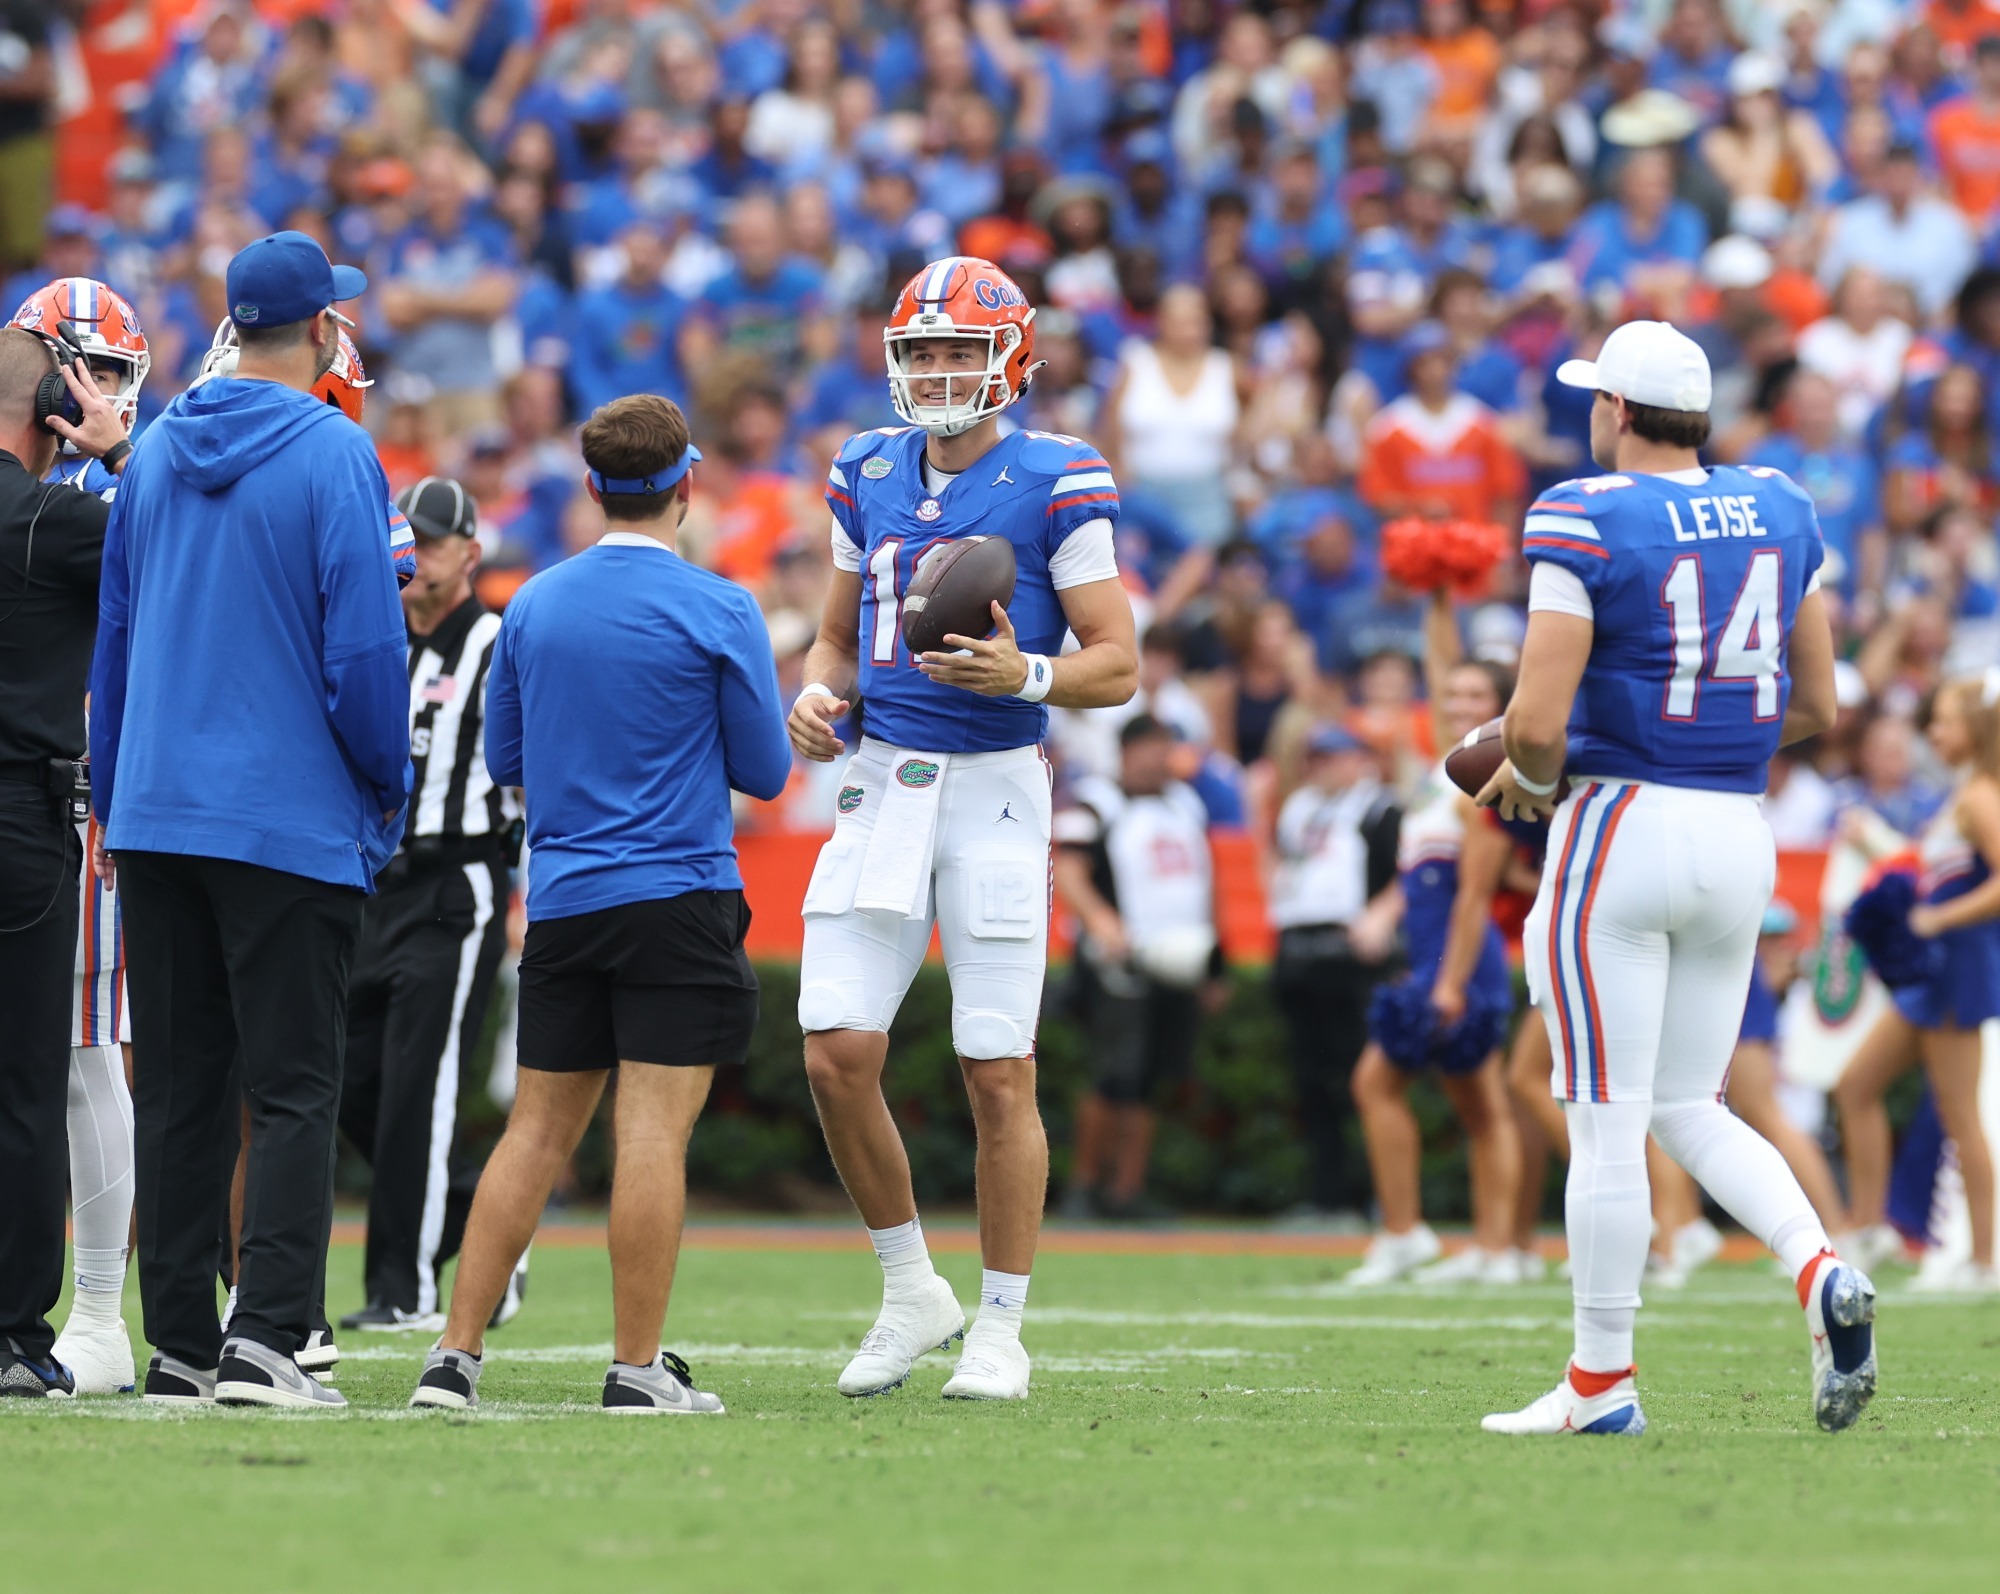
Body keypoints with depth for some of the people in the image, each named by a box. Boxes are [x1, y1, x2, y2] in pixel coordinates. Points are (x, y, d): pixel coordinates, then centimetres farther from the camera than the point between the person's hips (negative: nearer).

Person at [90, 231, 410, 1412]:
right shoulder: (333, 455, -9)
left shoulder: (158, 454, 10)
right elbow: (364, 647, -12)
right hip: (292, 818, -6)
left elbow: (115, 637, 15)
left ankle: (181, 1346, 9)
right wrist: (389, 792, 1)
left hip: (156, 816, 6)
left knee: (177, 1090, 9)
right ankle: (265, 1338, -14)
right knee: (294, 1090, -4)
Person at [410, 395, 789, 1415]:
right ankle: (637, 1366, -5)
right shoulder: (718, 612, -7)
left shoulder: (532, 606, 6)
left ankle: (456, 1354, 6)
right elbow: (763, 771, -1)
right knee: (653, 1130, -5)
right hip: (678, 900, -4)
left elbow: (501, 760, 13)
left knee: (537, 1131, 9)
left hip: (560, 902, 5)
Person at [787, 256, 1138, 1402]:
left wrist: (1023, 674, -23)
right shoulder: (869, 481, 11)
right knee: (838, 1057, -5)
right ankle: (911, 1291, 14)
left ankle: (1002, 1328, 10)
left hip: (996, 789, -4)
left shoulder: (1054, 489, -4)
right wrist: (820, 695, 1)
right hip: (882, 783, 4)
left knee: (1000, 1074, -2)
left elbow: (1118, 664, -4)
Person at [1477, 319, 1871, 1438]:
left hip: (1623, 829, -6)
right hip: (1741, 837, 6)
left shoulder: (1588, 520, -12)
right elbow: (1818, 708, 12)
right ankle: (1823, 1271, -7)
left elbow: (1538, 725, -16)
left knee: (1610, 1123, 0)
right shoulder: (1781, 511, 7)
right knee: (1690, 1108, 17)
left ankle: (1603, 1381, 6)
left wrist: (1529, 779, 5)